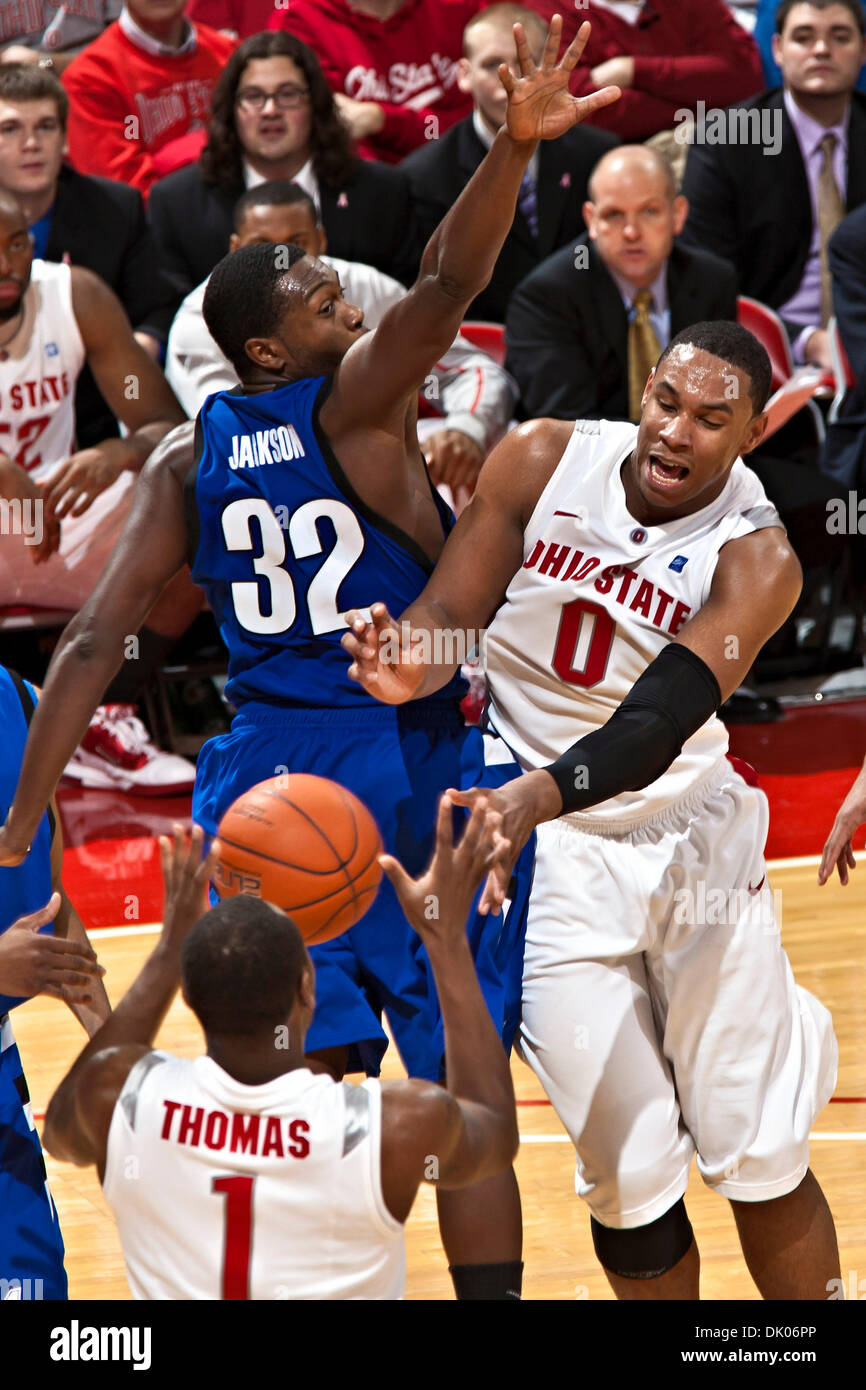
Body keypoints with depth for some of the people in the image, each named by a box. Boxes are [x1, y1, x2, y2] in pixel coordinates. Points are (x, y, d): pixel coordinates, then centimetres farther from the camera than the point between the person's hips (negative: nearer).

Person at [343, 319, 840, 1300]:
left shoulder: (754, 557, -17)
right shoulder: (544, 461, -11)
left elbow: (656, 725, -31)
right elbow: (449, 613, -7)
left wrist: (532, 798, -47)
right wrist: (411, 662, -32)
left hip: (692, 835, 0)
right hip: (556, 858, 0)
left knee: (761, 1159, 2)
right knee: (631, 1173, -2)